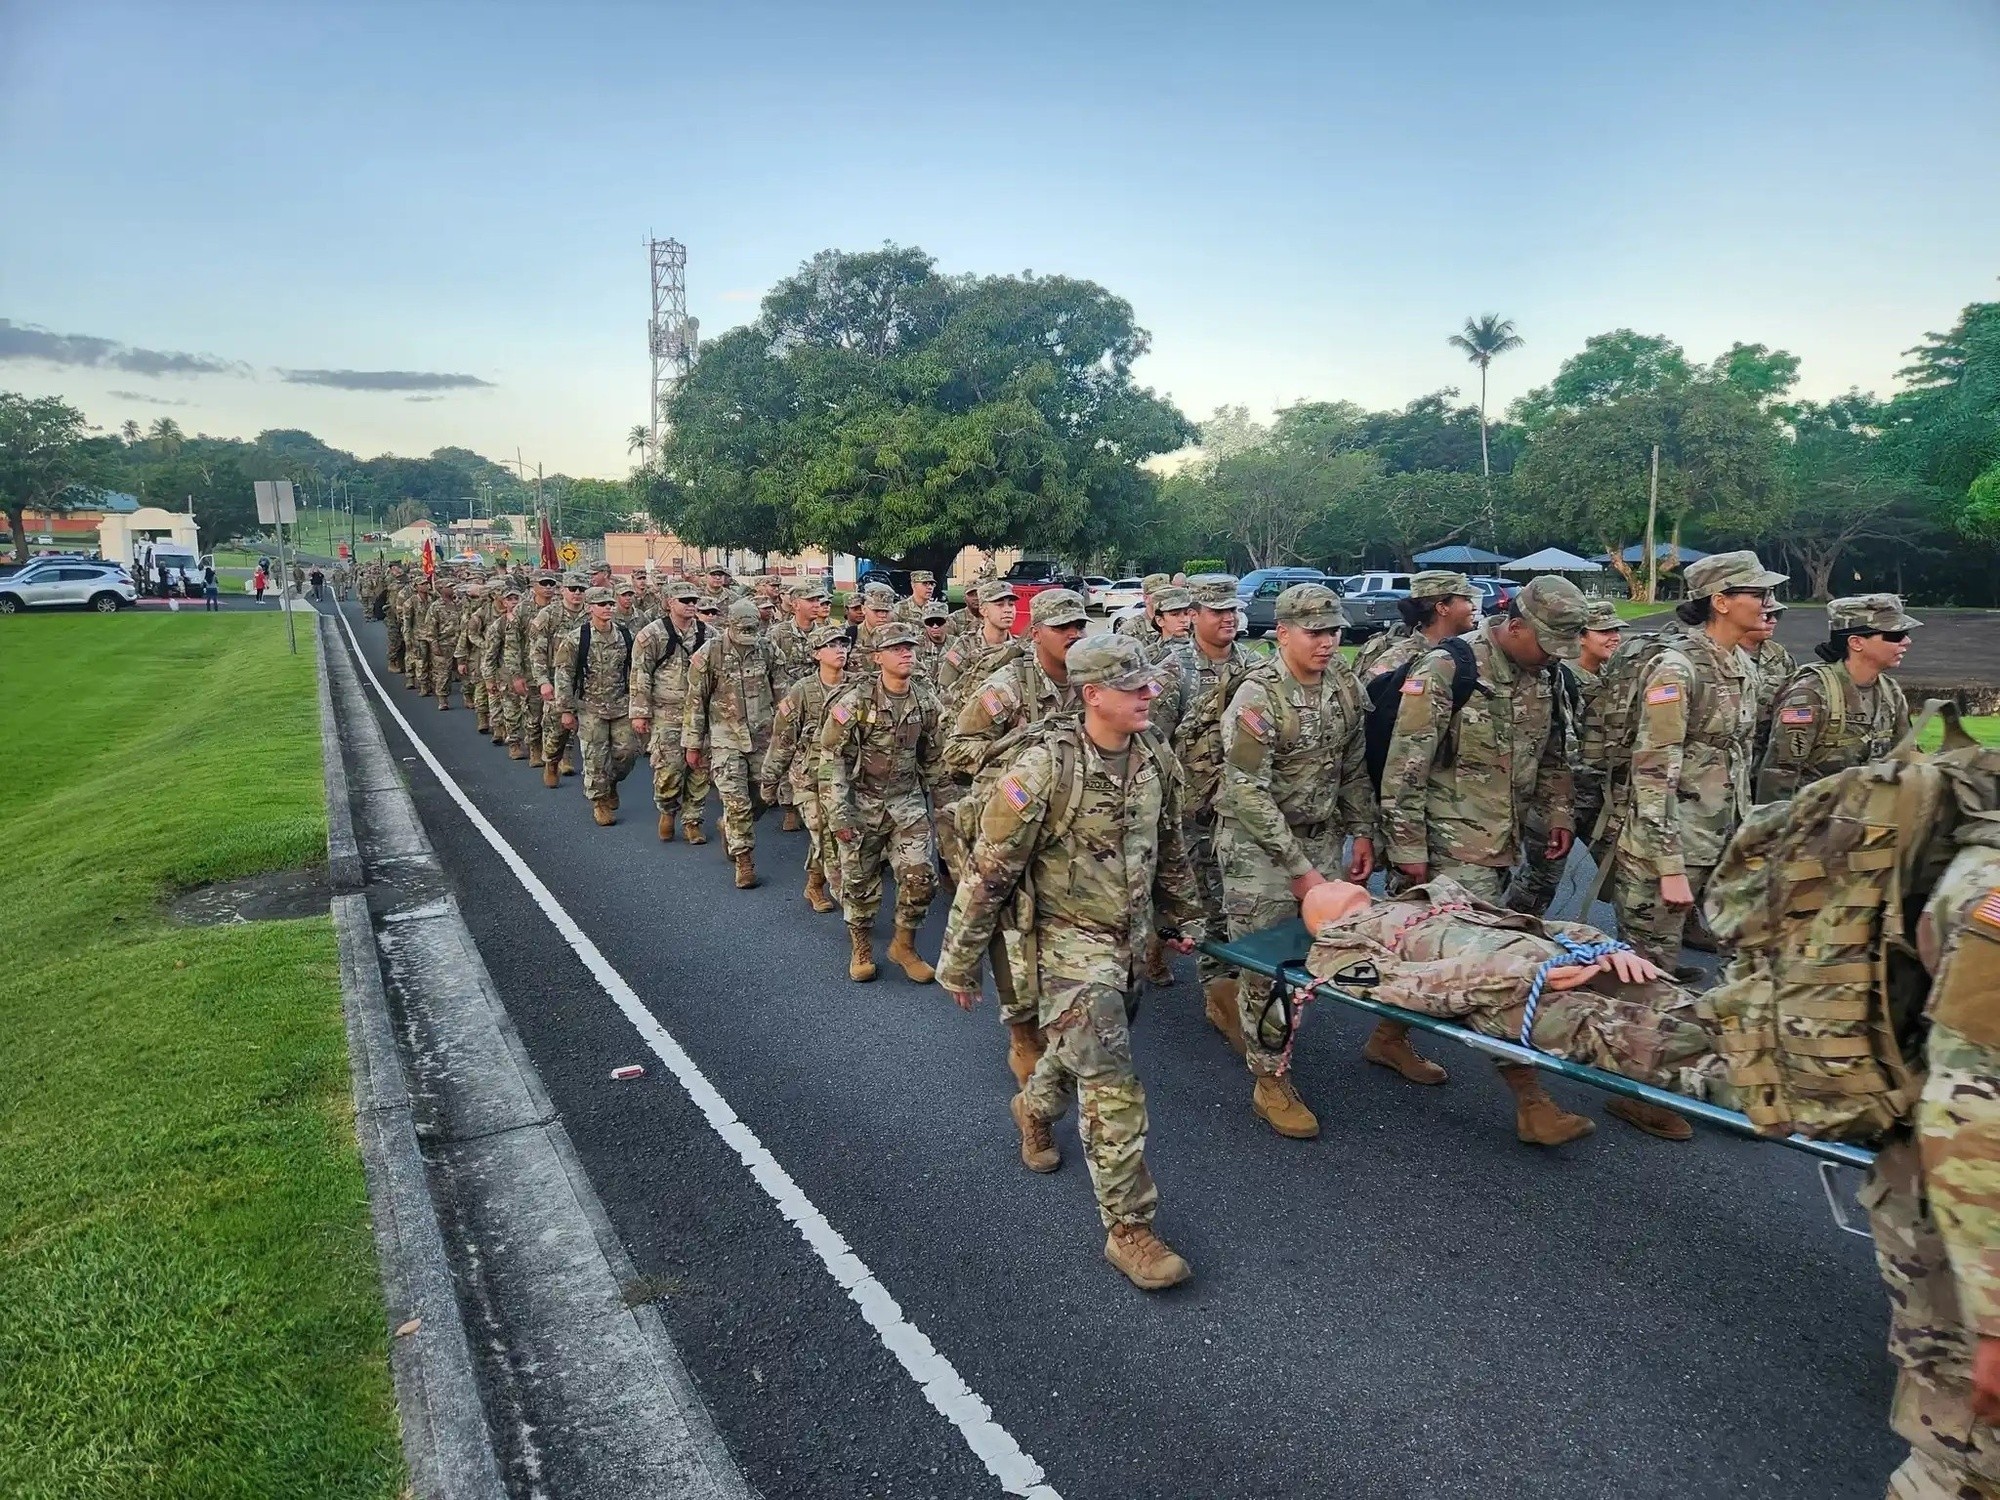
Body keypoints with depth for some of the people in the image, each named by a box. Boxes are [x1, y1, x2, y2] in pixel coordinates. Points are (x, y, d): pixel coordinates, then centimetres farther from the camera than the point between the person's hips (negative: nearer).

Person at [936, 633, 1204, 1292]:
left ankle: (1034, 1108, 57)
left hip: (1131, 939, 7)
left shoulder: (1156, 759, -2)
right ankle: (1129, 1229, 7)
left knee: (1084, 1053, 25)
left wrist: (1184, 917, 23)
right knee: (1113, 1088, -8)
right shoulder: (1043, 768, -24)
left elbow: (1169, 848, 15)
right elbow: (990, 870, -17)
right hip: (1071, 943, -7)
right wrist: (959, 963, -11)